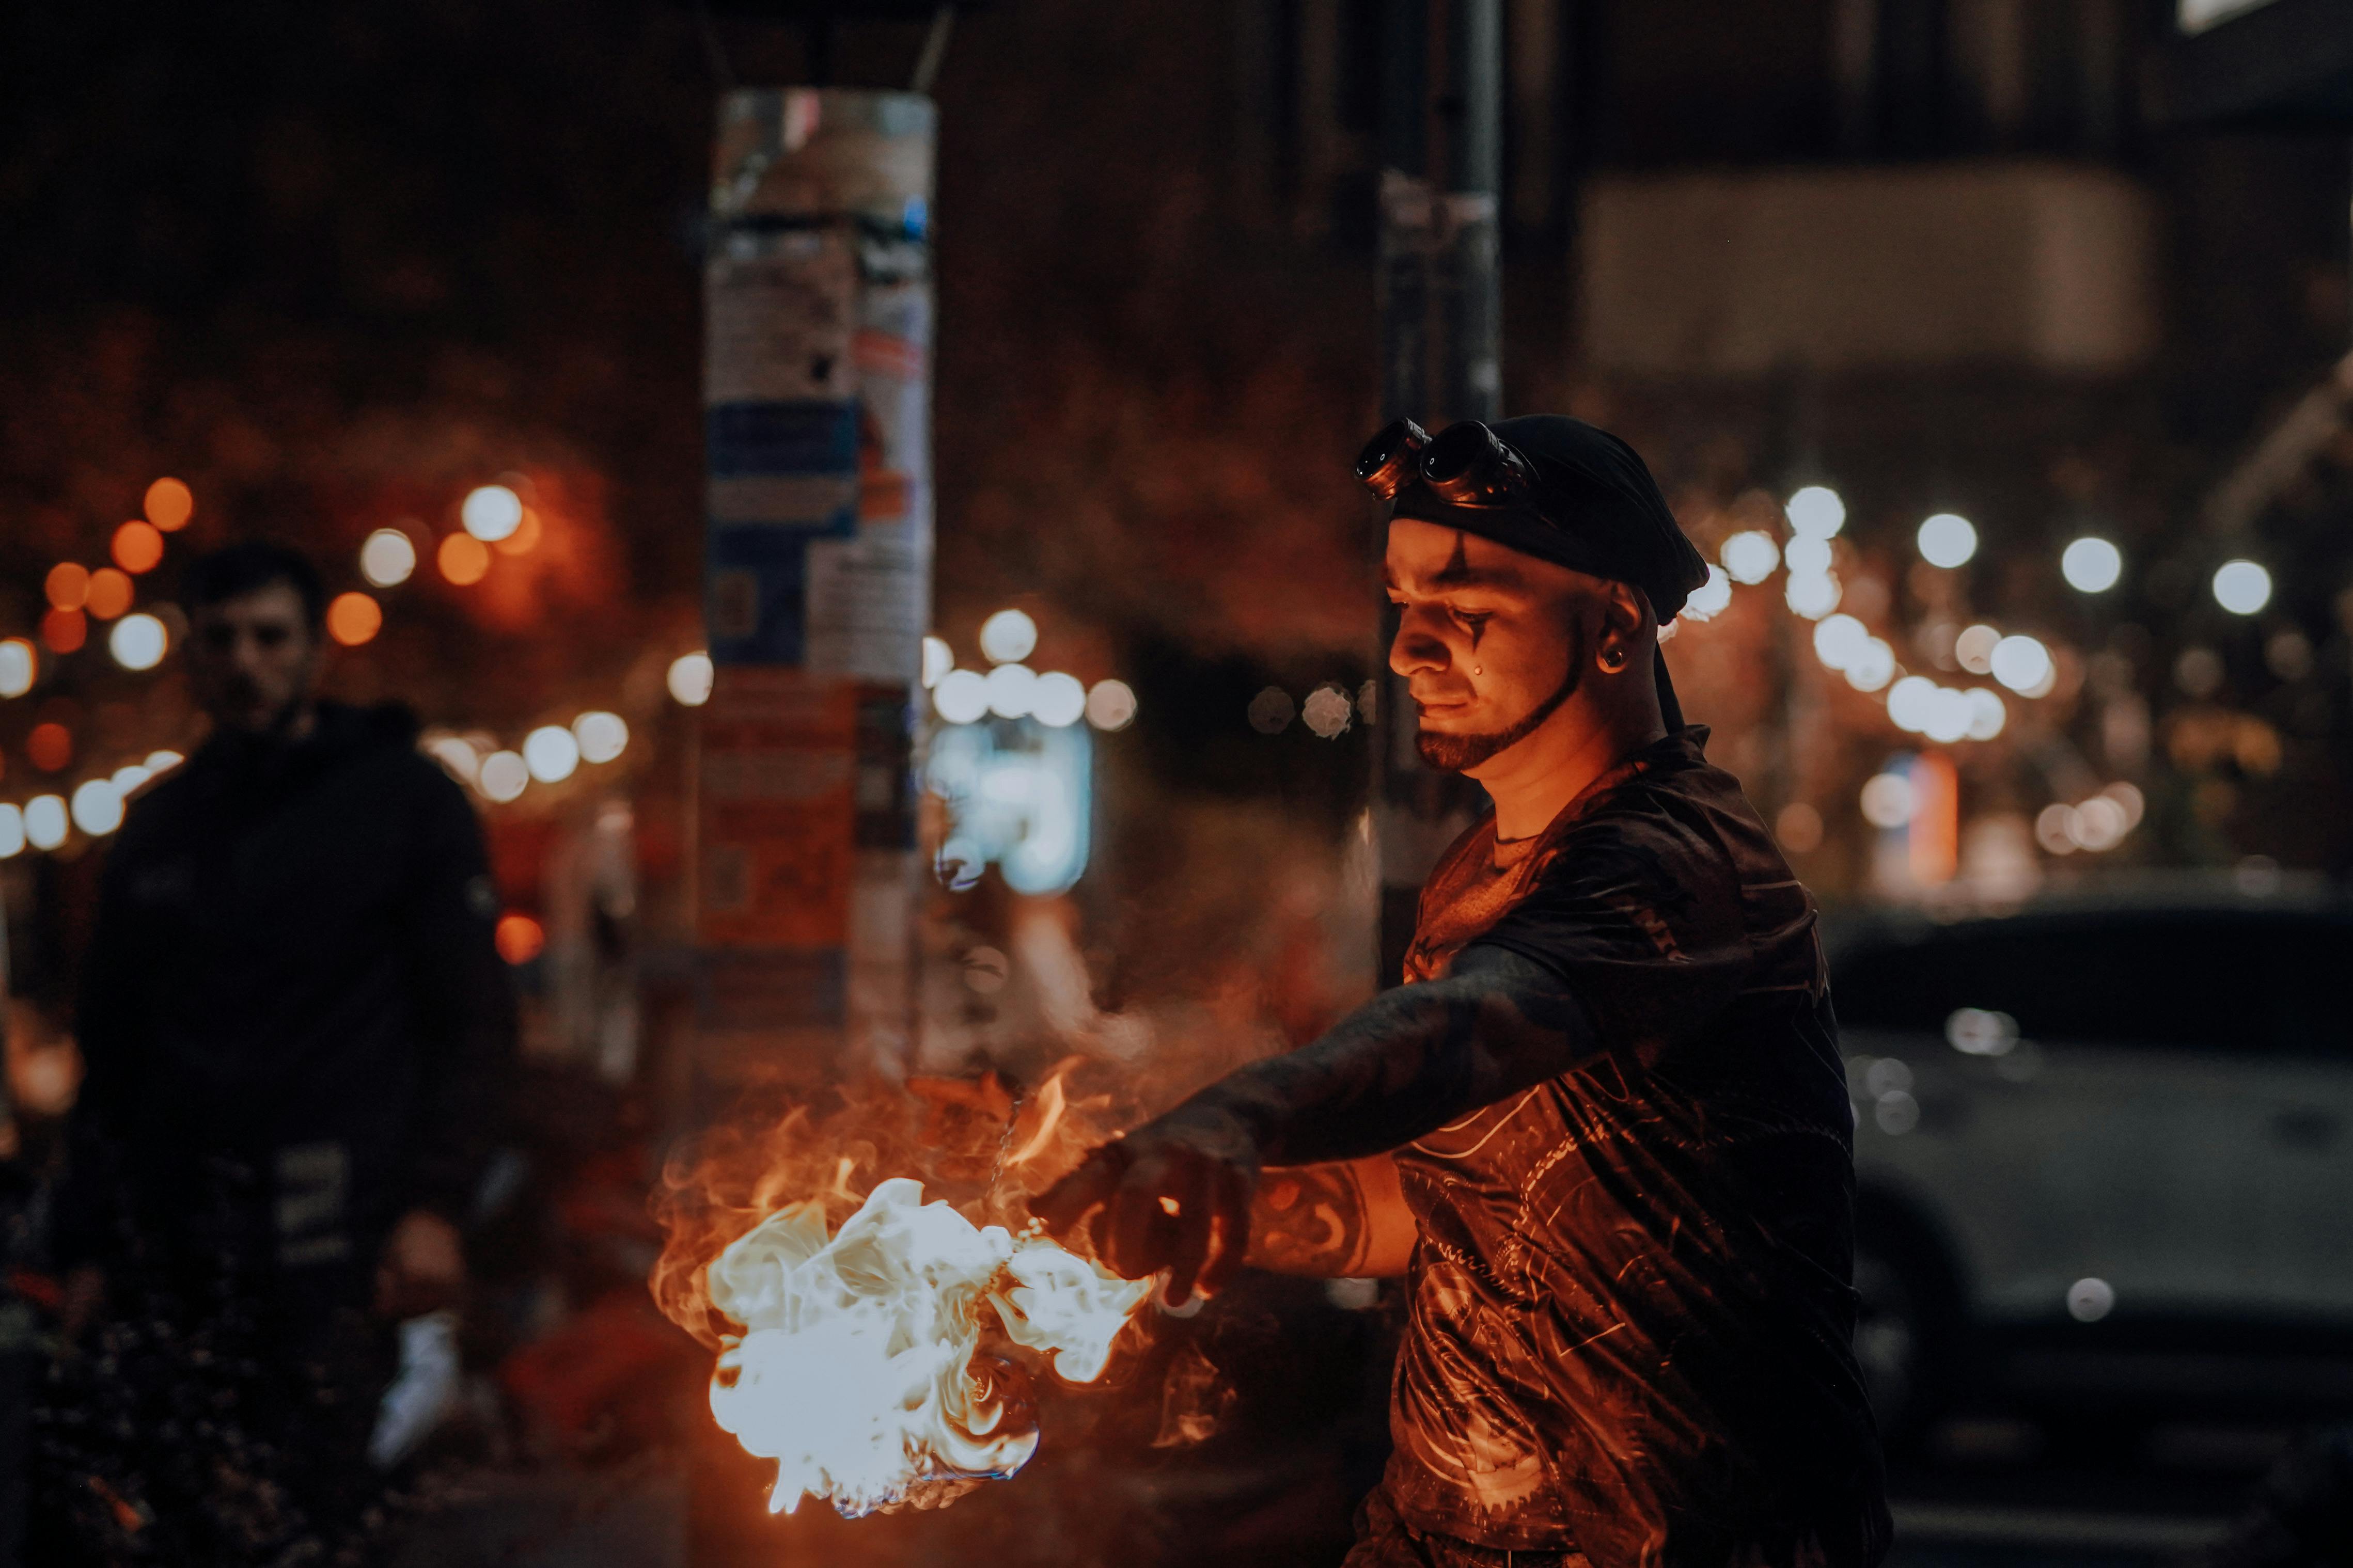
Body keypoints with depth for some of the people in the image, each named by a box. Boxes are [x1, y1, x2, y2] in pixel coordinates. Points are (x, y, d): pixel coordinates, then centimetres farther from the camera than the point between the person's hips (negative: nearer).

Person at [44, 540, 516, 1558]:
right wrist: (86, 1245, 14)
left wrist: (437, 1206, -10)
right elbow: (108, 1050, 21)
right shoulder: (158, 826, 17)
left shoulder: (404, 801, 5)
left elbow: (474, 1021, 0)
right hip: (171, 1239, 4)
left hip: (332, 1241, -4)